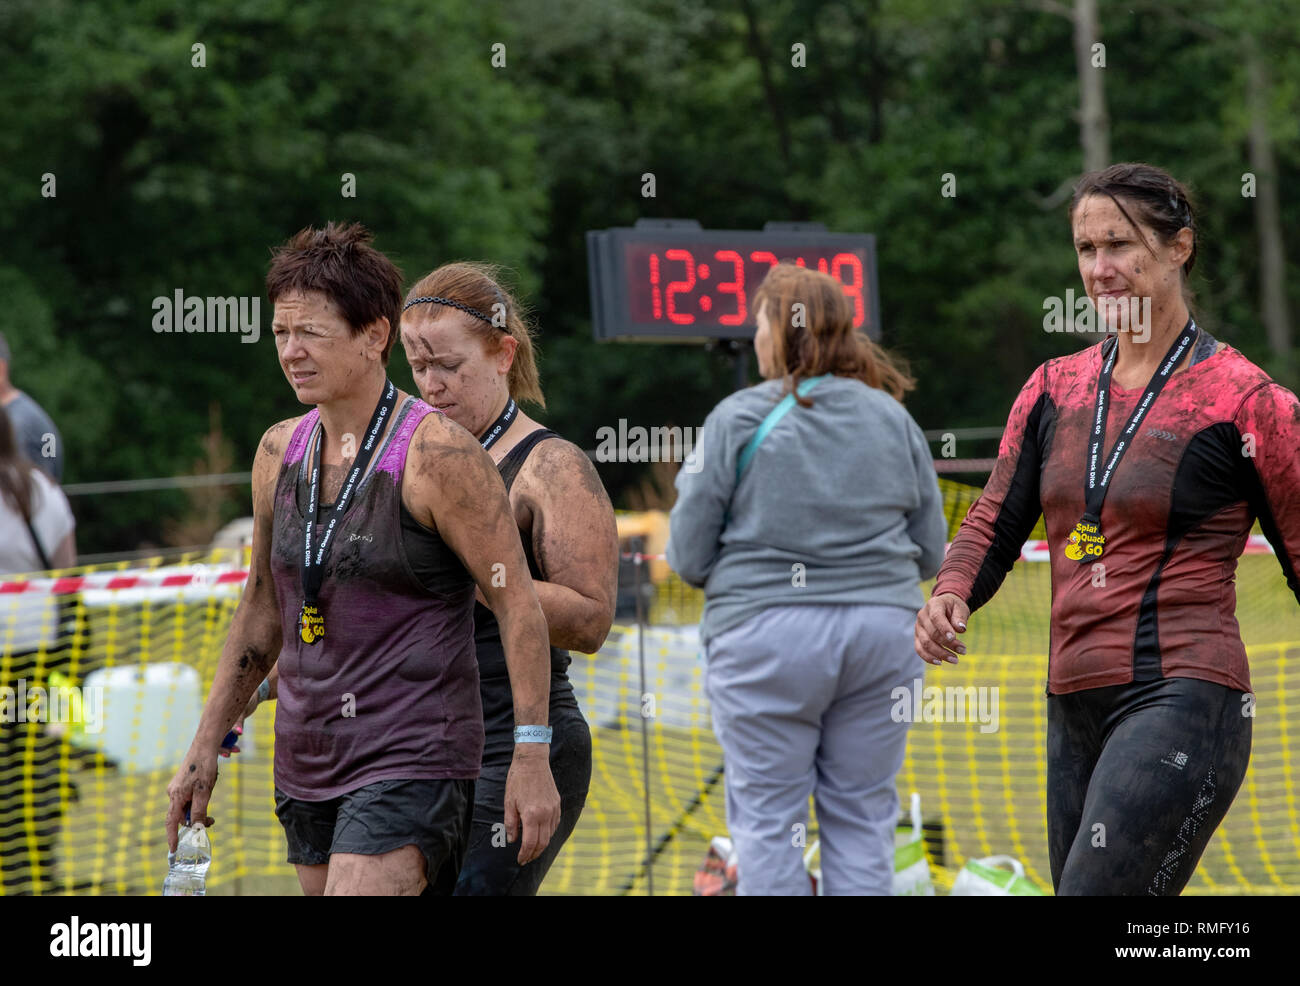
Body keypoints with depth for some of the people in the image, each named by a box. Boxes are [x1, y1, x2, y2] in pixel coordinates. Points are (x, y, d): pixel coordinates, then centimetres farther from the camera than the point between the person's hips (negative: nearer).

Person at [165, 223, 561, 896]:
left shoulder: (436, 452, -12)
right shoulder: (280, 452, 9)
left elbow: (517, 601, -11)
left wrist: (531, 755, -15)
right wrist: (206, 747, 19)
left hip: (411, 761, -7)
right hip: (306, 759, 7)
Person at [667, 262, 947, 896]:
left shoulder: (738, 420, -4)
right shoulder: (894, 419, 7)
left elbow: (688, 555, -3)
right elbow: (931, 553, 10)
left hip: (767, 632, -3)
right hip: (881, 627, 3)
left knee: (766, 821, 2)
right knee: (862, 817, 8)